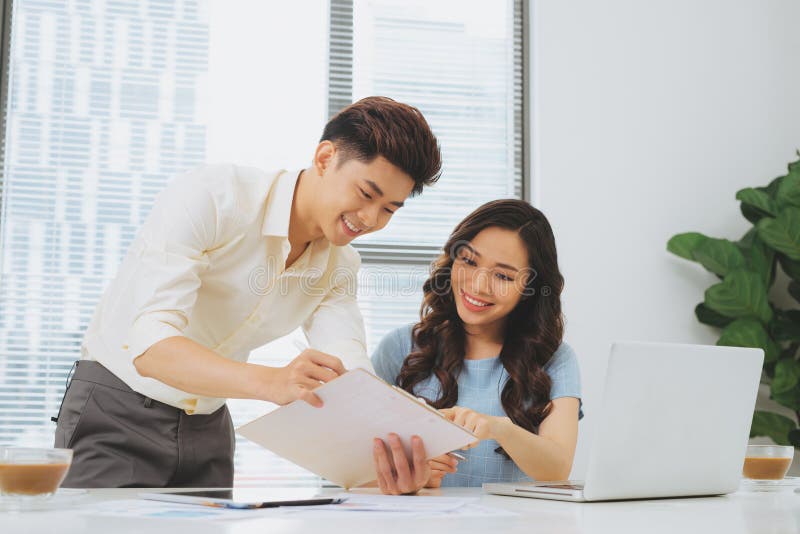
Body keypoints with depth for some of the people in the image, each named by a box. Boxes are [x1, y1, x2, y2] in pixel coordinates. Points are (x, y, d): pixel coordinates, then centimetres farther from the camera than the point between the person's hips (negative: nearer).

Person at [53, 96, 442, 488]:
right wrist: (271, 382, -47)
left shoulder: (339, 267, -1)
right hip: (116, 414, -5)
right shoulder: (209, 197, -22)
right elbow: (149, 346, -32)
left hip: (208, 428, 6)